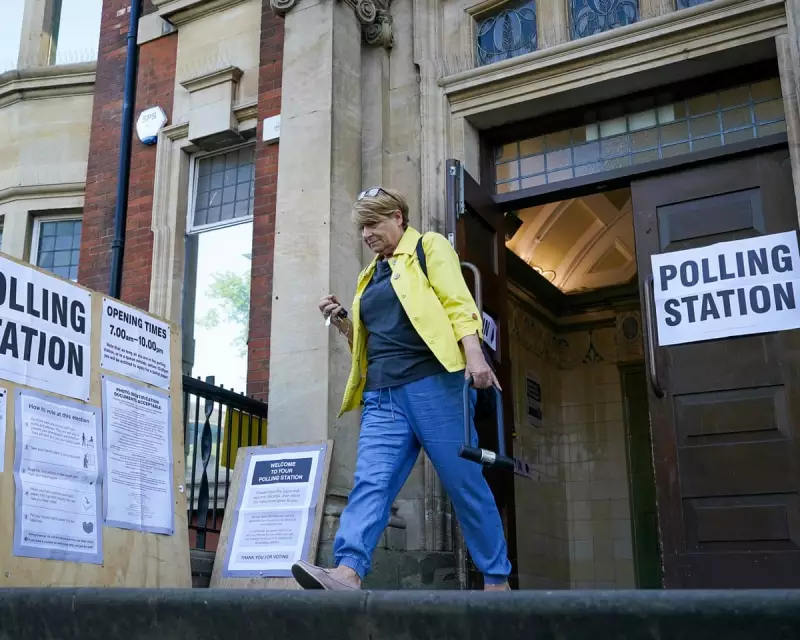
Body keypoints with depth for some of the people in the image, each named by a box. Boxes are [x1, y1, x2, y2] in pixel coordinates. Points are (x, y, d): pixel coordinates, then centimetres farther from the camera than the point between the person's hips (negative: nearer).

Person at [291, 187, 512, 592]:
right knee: (370, 483, -12)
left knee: (465, 483, -1)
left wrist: (474, 354, -21)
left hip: (433, 384, -6)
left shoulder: (429, 247, 8)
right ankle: (347, 574, -26)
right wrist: (342, 323, 11)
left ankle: (496, 582, 9)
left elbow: (458, 303, -6)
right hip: (383, 396, 6)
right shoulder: (371, 276, 27)